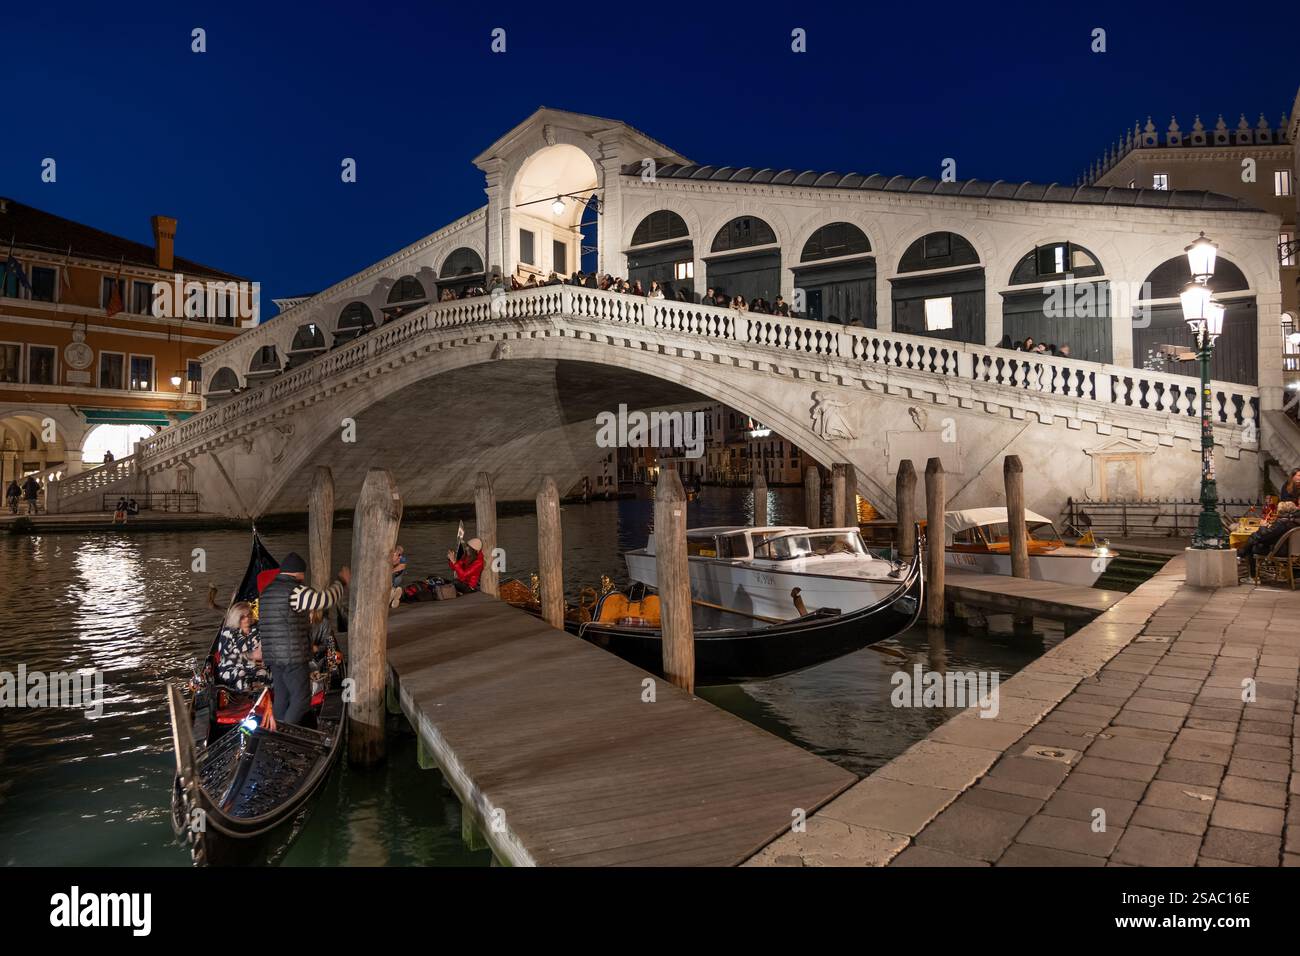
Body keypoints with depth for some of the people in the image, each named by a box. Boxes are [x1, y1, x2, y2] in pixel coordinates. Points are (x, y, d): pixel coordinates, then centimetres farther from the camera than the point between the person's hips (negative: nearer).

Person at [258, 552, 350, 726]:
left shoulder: (266, 592, 15)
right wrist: (342, 581, 3)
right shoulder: (294, 591, -14)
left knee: (281, 699, 12)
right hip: (293, 657, -9)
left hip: (273, 656, 9)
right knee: (302, 699, -2)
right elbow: (326, 599, -11)